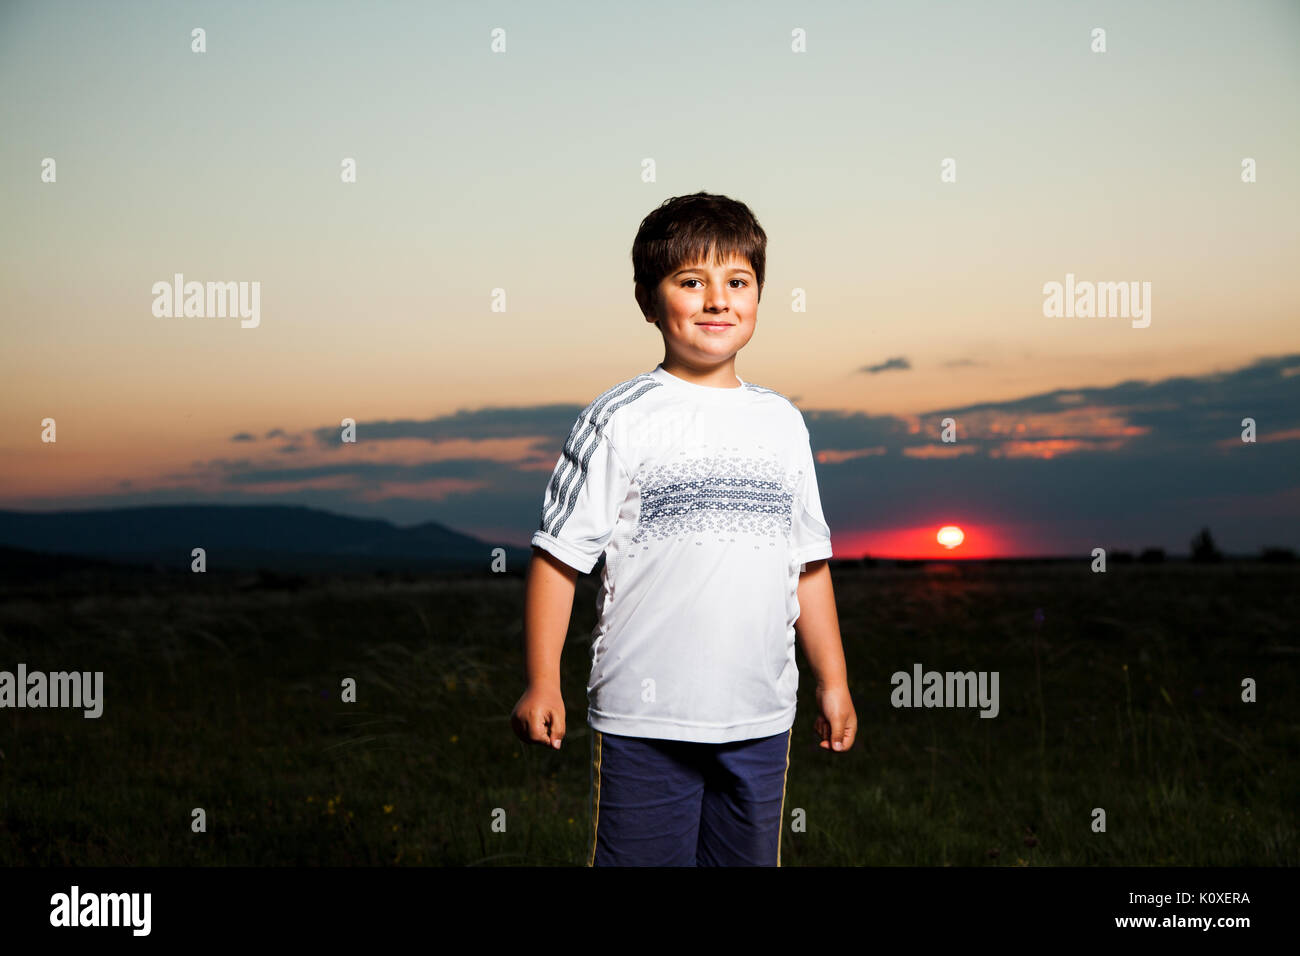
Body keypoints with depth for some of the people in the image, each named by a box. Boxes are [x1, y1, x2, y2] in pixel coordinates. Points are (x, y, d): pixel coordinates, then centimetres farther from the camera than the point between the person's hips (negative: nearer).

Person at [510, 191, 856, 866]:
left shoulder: (782, 423, 10)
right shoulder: (621, 420, -5)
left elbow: (808, 564, 16)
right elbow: (559, 556, -5)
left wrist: (833, 681, 16)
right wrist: (542, 683, -9)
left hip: (761, 719, 5)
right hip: (644, 719, -4)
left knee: (748, 859, 14)